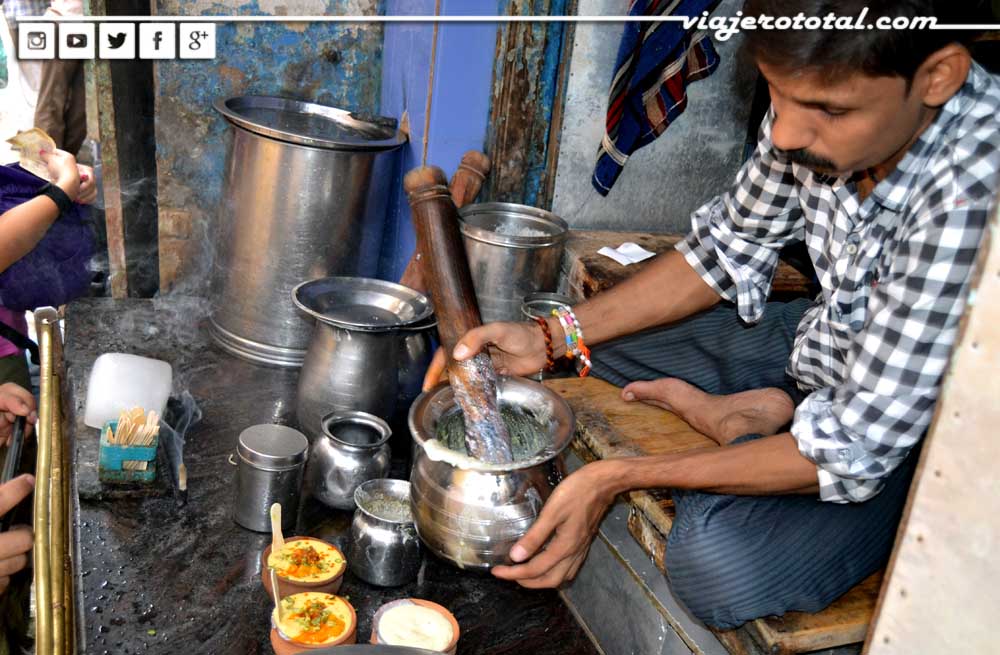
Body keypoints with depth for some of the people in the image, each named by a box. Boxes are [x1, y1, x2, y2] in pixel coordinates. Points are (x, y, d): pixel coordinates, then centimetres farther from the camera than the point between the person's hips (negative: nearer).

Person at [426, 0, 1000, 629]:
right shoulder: (820, 96, -17)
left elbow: (859, 450, -31)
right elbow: (726, 250, -3)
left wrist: (616, 477, -30)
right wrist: (550, 337, -13)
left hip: (919, 429, -5)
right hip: (823, 338, 6)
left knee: (717, 560, -34)